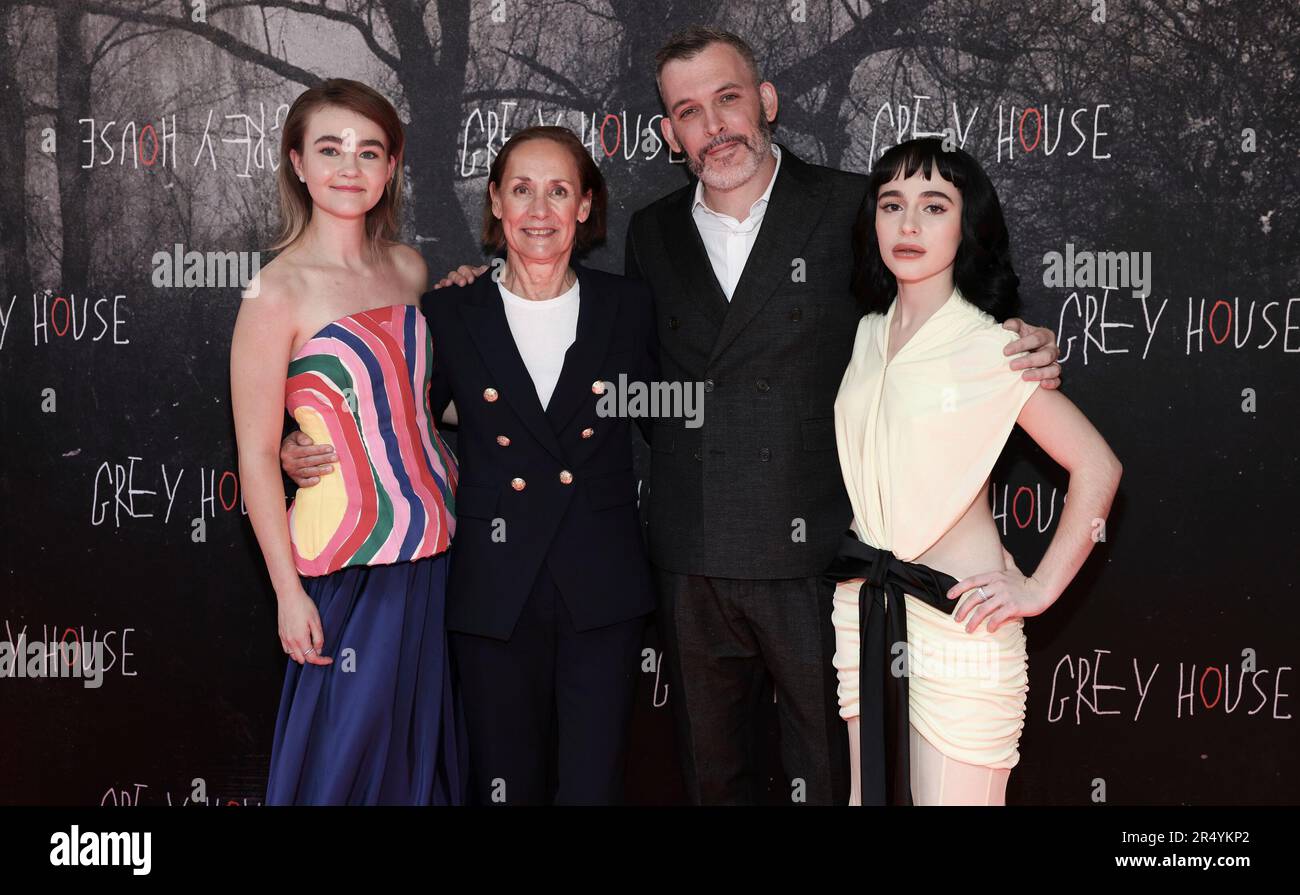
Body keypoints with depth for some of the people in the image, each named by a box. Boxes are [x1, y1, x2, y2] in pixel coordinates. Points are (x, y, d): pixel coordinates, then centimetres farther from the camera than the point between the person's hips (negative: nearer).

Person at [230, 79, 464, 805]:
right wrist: (289, 593, -11)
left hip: (436, 550, 6)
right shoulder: (279, 293, -12)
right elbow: (257, 455, -10)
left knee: (429, 746, 18)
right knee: (348, 756, 7)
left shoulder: (410, 269, 6)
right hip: (350, 562, -6)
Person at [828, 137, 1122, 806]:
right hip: (864, 608, 6)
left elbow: (1096, 466, -10)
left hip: (958, 619, -6)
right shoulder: (867, 335, 8)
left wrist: (1038, 591, -11)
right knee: (871, 792, 15)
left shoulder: (990, 348, -10)